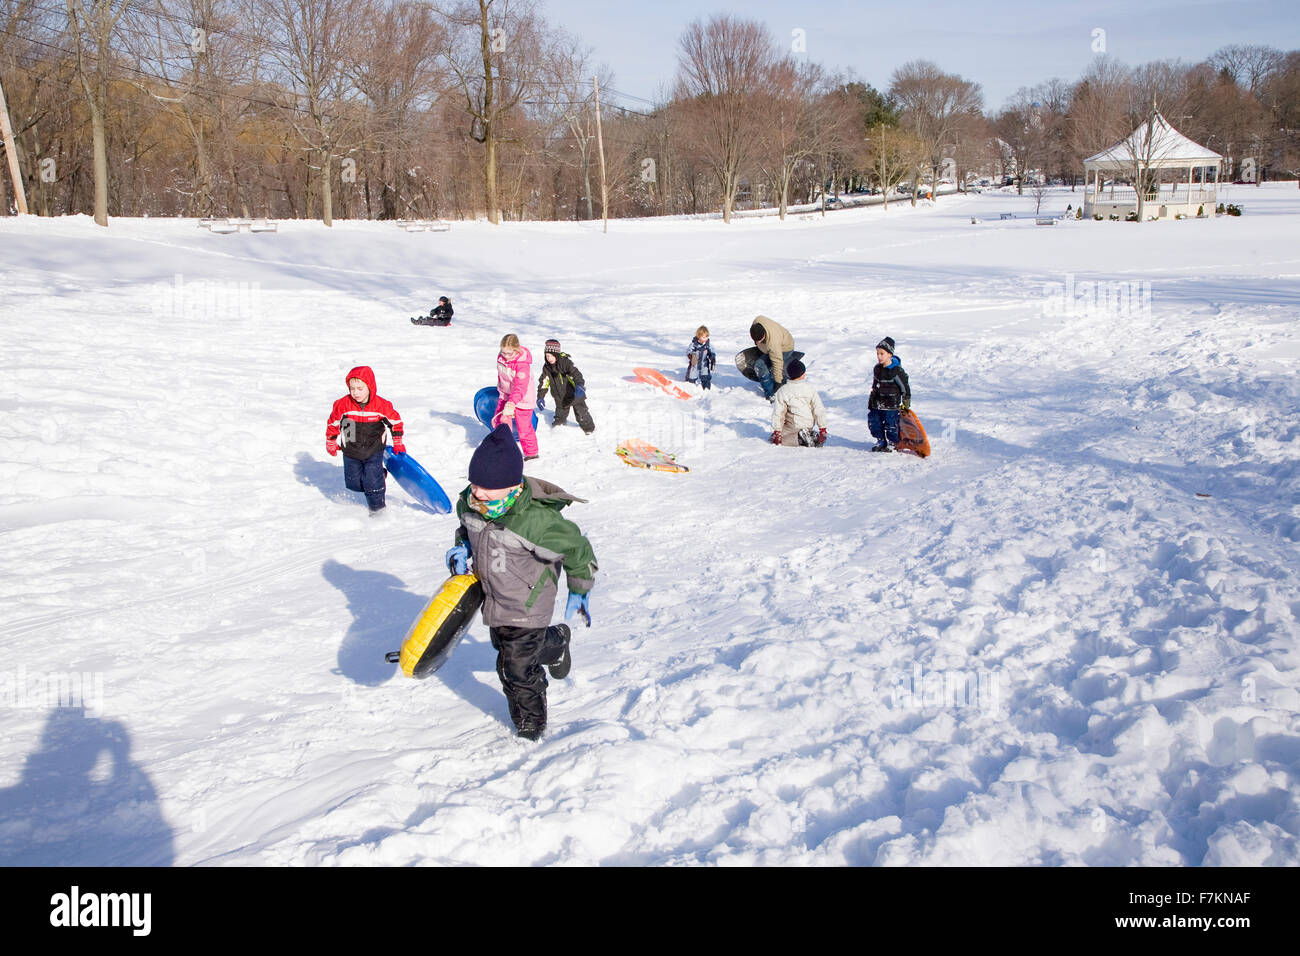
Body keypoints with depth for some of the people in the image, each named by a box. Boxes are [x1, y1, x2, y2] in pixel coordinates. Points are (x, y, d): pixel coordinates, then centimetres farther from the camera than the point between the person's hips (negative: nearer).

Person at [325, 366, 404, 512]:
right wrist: (331, 443, 7)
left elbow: (395, 421, -1)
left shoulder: (382, 405, -16)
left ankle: (377, 507, 17)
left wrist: (397, 443, 2)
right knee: (353, 483, 7)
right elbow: (333, 423, 2)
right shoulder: (342, 404, -14)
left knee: (373, 480, -5)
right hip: (351, 453, 2)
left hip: (374, 451, -2)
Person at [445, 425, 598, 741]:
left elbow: (578, 551, -20)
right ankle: (556, 644, 59)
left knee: (516, 669, 1)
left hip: (526, 606, -7)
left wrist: (579, 593, -6)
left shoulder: (537, 520, -36)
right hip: (492, 599, 7)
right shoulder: (468, 503, -14)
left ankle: (530, 726, 31)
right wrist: (462, 547, -7)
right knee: (503, 645, 29)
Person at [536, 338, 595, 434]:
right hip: (560, 397, 4)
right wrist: (540, 397, -3)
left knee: (581, 414, 4)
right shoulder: (546, 367, -4)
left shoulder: (566, 362, -22)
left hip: (574, 394, -4)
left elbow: (576, 373, -33)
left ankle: (589, 428, 28)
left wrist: (580, 386, -51)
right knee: (560, 415, 14)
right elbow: (543, 382, 4)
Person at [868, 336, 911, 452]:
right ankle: (880, 441, 27)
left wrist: (905, 404, -8)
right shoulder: (877, 369, 5)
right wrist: (871, 401, 20)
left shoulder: (896, 371, -17)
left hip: (891, 405, -7)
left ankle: (892, 443, 20)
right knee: (873, 422, 10)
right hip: (877, 404, 7)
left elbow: (905, 387, -10)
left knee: (890, 425, 0)